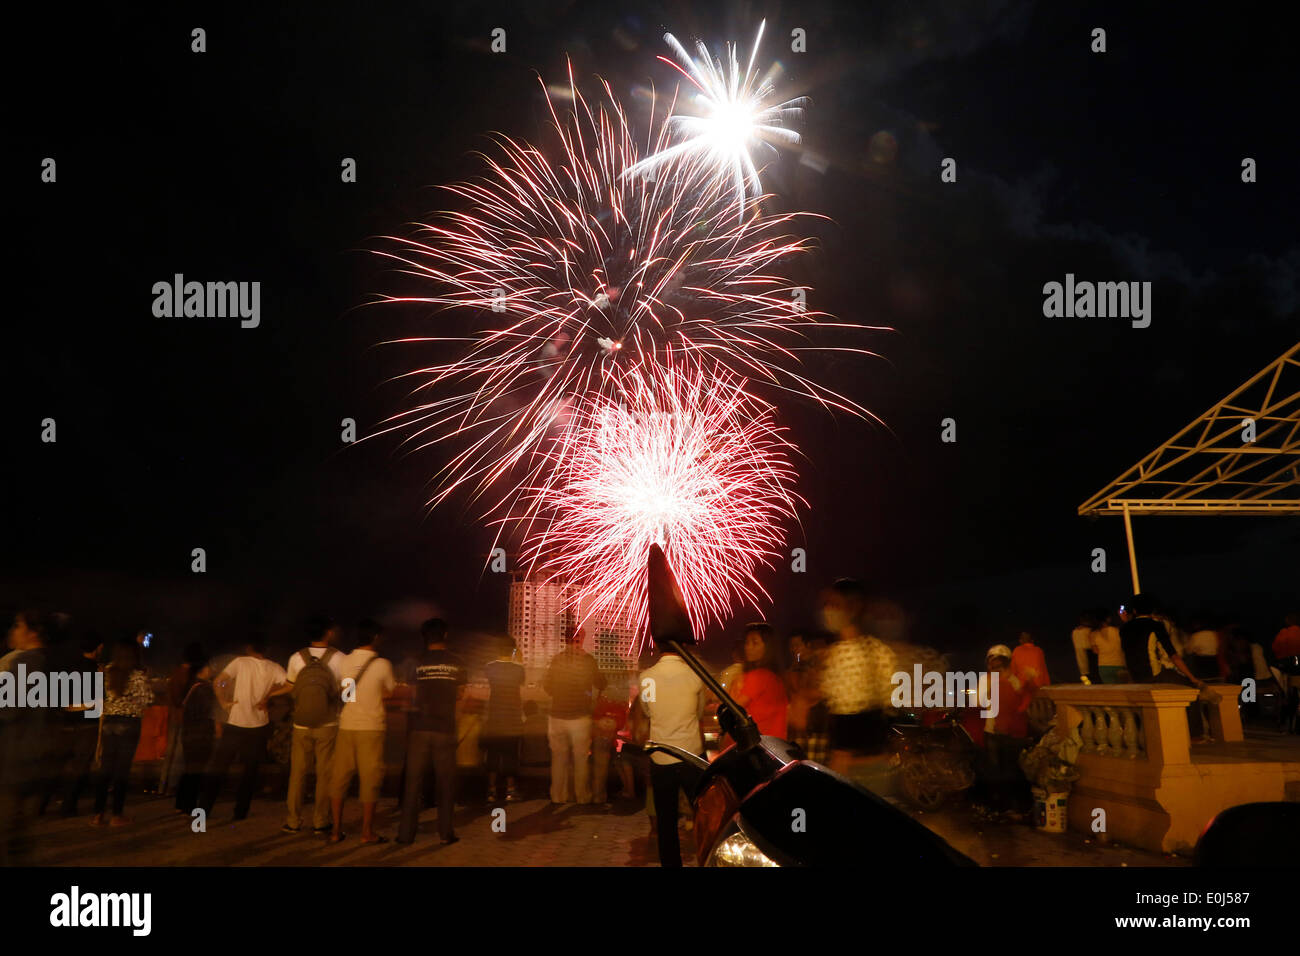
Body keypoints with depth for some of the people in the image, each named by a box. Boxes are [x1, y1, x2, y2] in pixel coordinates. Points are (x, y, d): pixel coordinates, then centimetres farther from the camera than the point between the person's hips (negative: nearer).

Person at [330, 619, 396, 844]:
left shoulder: (344, 661, 3)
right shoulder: (382, 664, -7)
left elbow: (340, 691, 11)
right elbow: (390, 692, 4)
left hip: (346, 726, 4)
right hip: (371, 727, -4)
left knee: (340, 777, 10)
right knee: (369, 779, 3)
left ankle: (337, 830, 15)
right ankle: (367, 832, 7)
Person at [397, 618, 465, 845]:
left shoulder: (417, 663, -2)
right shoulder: (457, 664, 0)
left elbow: (411, 694, 2)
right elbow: (460, 694, 8)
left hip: (420, 727, 0)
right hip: (445, 728, 0)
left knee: (413, 781, 6)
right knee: (445, 782, 8)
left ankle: (406, 832, 7)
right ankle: (446, 832, 9)